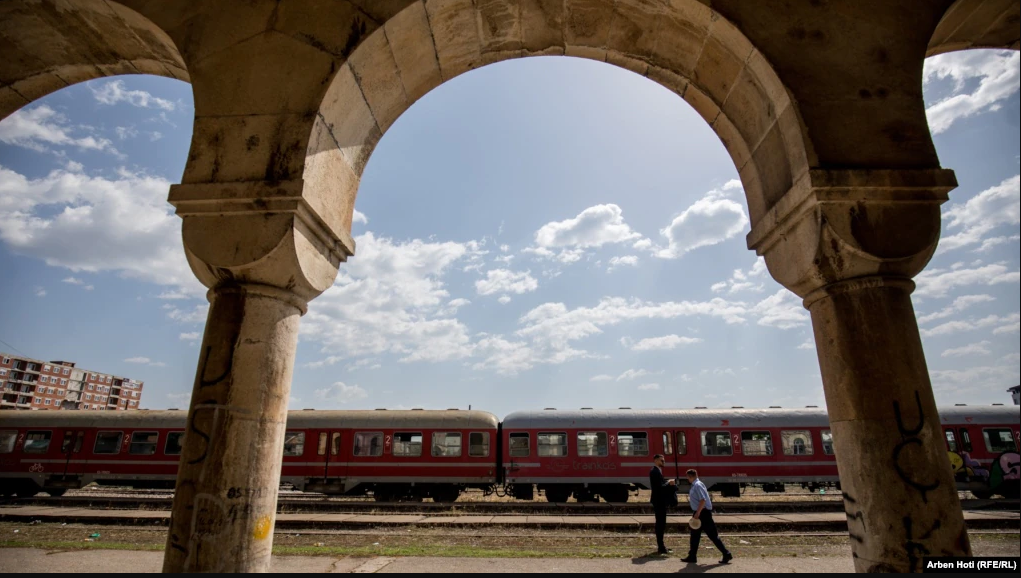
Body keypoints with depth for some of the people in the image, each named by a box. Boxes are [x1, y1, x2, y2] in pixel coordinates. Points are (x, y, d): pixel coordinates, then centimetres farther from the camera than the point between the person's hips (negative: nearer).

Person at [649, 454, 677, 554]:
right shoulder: (655, 471, -18)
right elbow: (659, 486, -24)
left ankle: (661, 545, 23)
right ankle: (661, 547, 0)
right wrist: (669, 483, -12)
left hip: (661, 501, 10)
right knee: (660, 524, -5)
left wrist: (669, 482, 1)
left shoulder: (657, 471, 15)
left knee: (661, 523, 15)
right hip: (659, 501, -10)